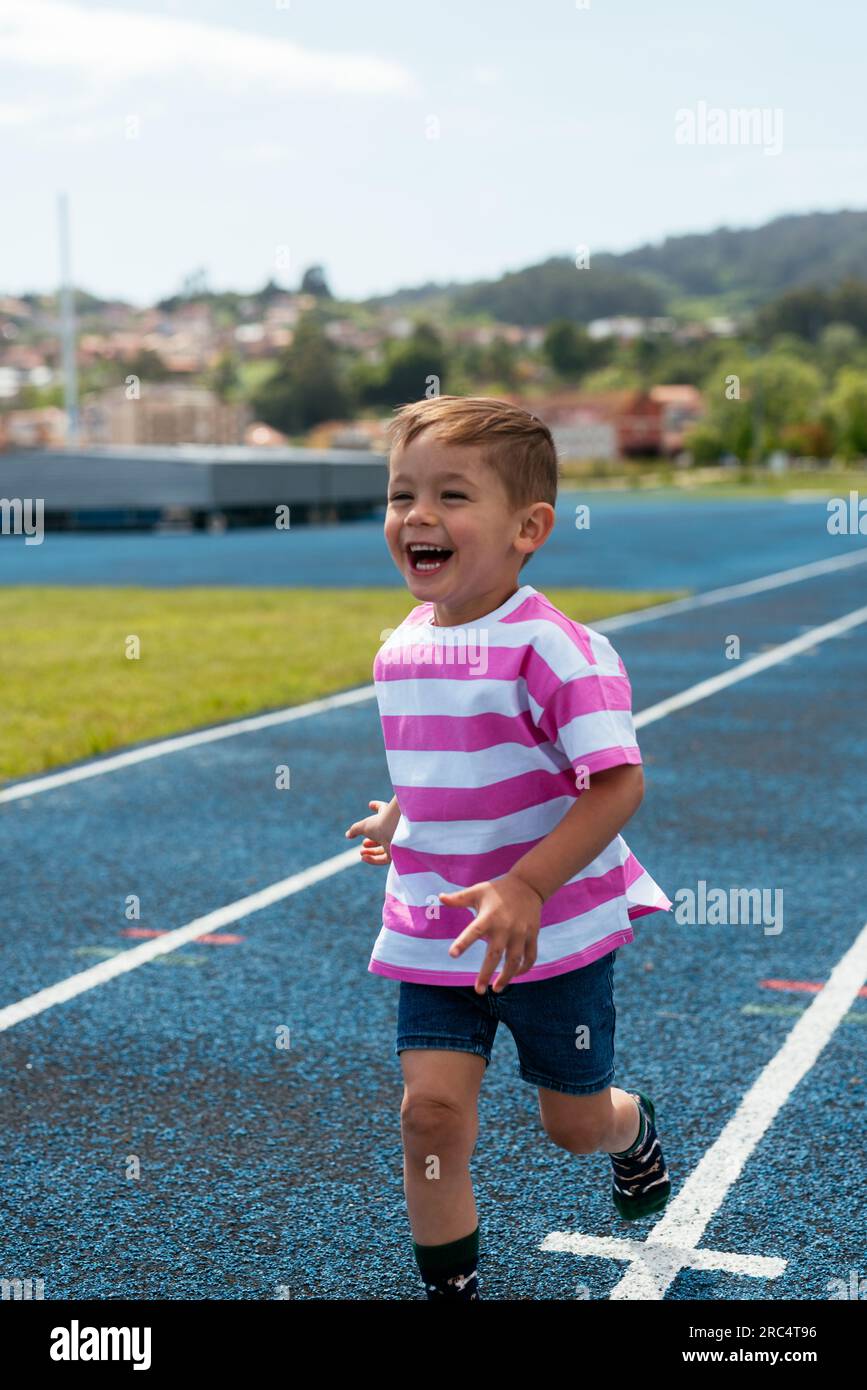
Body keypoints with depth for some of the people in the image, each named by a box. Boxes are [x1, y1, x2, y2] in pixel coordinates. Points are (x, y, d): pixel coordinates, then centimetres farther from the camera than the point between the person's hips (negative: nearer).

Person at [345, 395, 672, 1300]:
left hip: (555, 934, -4)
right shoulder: (401, 649, 1)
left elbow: (617, 783, -25)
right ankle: (449, 1287, 11)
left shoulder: (552, 648, -21)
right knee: (431, 1110, -7)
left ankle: (633, 1132, 50)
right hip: (434, 936, 5)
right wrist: (398, 819, 11)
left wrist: (524, 889, -31)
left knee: (575, 1124, 14)